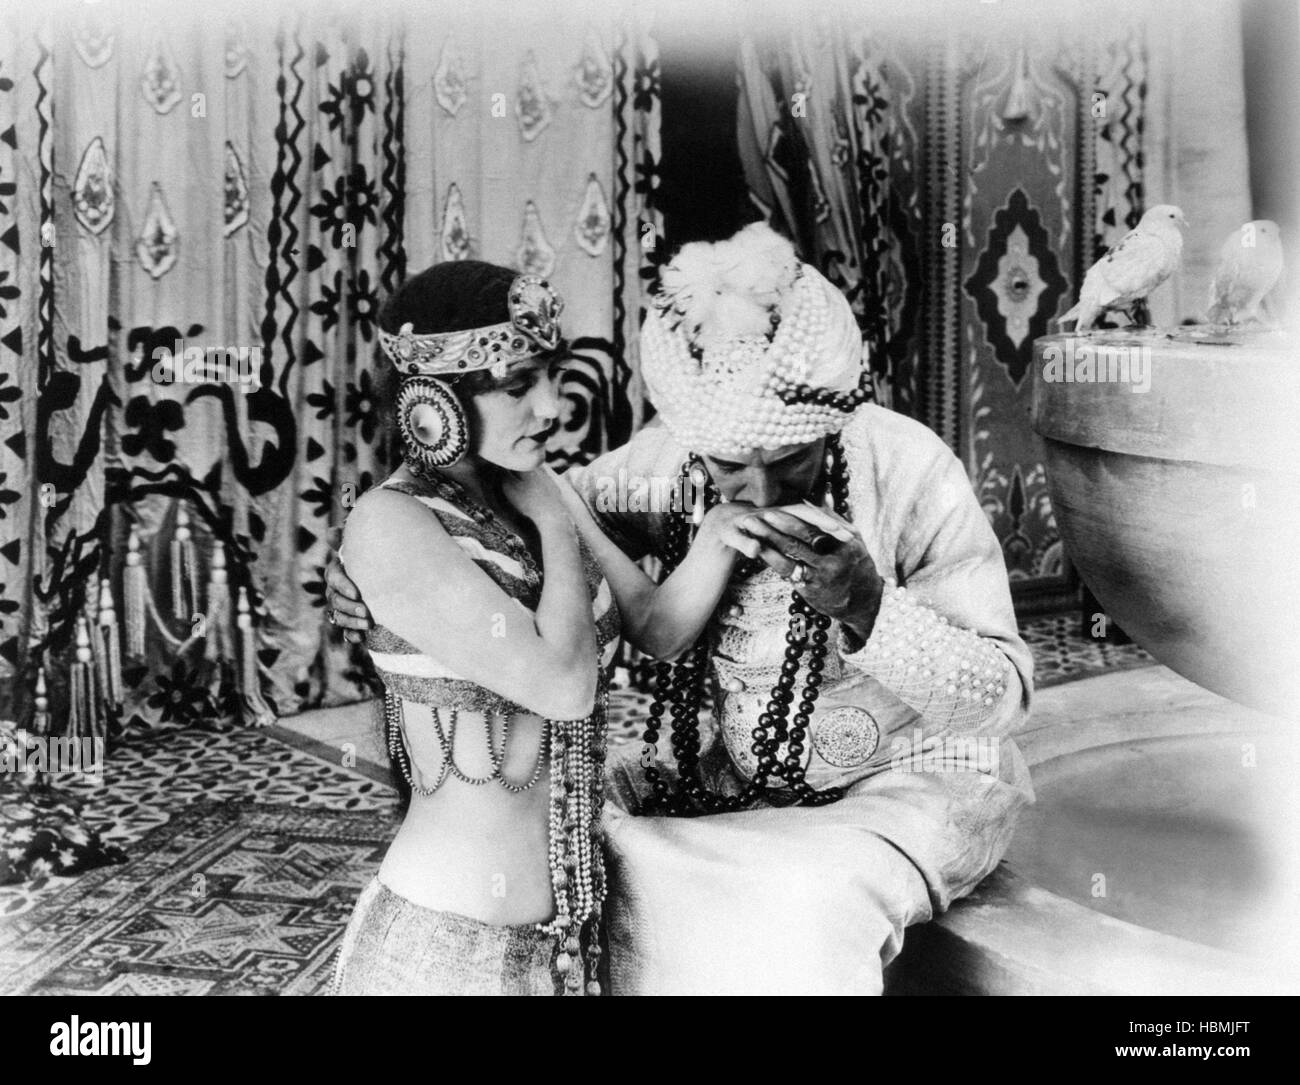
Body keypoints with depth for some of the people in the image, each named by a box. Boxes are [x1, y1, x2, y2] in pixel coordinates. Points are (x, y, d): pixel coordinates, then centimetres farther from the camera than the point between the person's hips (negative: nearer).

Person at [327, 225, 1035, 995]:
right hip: (731, 778, 4)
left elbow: (1004, 694, -22)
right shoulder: (670, 458, -12)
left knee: (795, 912, -32)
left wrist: (867, 605, -40)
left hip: (910, 782, -4)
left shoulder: (910, 473, -23)